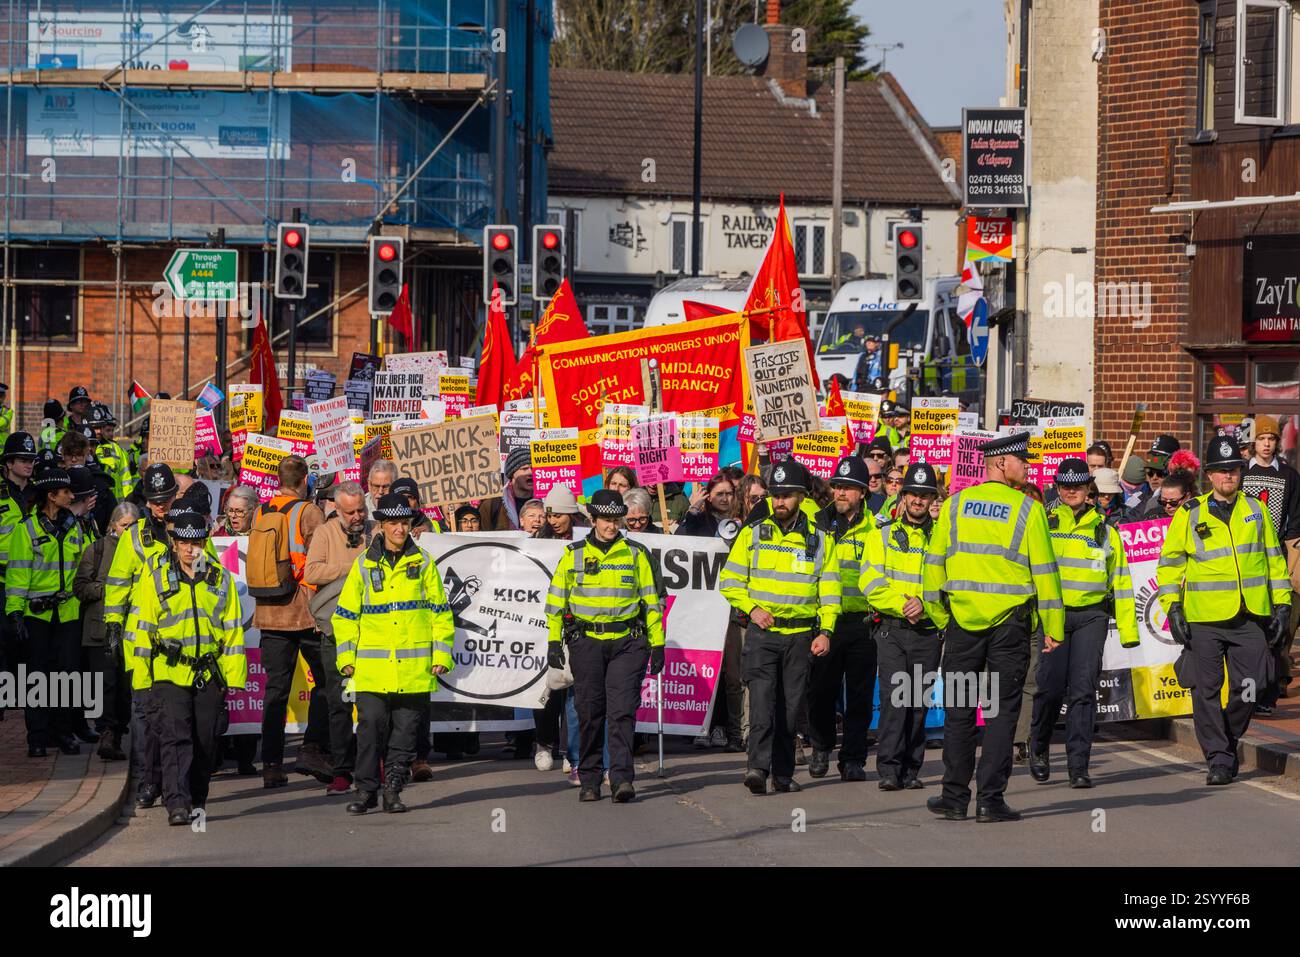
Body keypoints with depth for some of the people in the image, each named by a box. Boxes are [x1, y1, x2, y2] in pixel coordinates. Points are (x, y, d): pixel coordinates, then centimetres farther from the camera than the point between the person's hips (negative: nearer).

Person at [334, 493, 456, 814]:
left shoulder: (423, 562, 7)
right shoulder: (364, 565, 7)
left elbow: (441, 612, 10)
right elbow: (346, 613, 10)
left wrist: (441, 655, 3)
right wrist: (346, 657, 3)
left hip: (414, 665, 1)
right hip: (372, 666, 0)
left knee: (405, 728, 3)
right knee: (371, 725, -7)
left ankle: (393, 788, 12)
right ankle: (366, 789, 3)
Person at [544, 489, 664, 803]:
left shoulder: (635, 554, 8)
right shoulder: (573, 555, 8)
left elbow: (652, 600, 11)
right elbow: (555, 599, 11)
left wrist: (657, 644, 7)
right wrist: (553, 641, 4)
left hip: (627, 643, -1)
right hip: (586, 642, 1)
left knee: (622, 711, -9)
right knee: (590, 713, 4)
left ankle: (621, 778, -13)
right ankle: (589, 781, 12)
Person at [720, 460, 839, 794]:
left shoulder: (818, 540, 8)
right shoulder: (753, 535, 5)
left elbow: (829, 591, 9)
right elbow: (729, 580, 8)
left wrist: (825, 631, -2)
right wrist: (752, 608, -8)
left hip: (801, 636, 2)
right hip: (762, 632, -2)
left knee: (791, 705, 5)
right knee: (762, 698, -16)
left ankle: (782, 773, 13)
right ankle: (758, 766, -24)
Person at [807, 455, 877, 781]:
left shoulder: (874, 529, 5)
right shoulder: (817, 524, 8)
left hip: (861, 621, -1)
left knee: (859, 696, 2)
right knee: (820, 691, 3)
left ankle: (853, 759, 10)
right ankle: (821, 748, 25)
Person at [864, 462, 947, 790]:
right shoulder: (882, 536, 9)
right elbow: (870, 582, -2)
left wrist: (924, 603, -16)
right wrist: (902, 604, -14)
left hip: (929, 632, 1)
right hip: (892, 630, -1)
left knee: (919, 701, 4)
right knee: (895, 694, -14)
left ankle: (910, 770, 11)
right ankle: (888, 769, -15)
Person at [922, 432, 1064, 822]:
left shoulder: (955, 505, 4)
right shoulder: (1027, 509, -5)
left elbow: (934, 564, 6)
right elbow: (1044, 570, -6)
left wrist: (937, 612, 18)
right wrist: (1053, 627, 0)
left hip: (963, 621, 3)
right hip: (1010, 623, -3)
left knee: (959, 711, 10)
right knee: (1002, 712, 3)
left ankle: (955, 797, 11)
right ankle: (990, 799, 0)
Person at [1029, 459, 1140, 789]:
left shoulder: (1105, 531, 13)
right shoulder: (1044, 524, 9)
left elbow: (1120, 580, 15)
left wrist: (1128, 630, 9)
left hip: (1091, 616, 1)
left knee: (1083, 690, -5)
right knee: (1051, 686, -8)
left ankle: (1078, 767, -3)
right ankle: (1038, 748, 18)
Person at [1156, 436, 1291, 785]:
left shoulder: (1255, 510, 11)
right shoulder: (1189, 515, 3)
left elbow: (1274, 558, 16)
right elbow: (1169, 561, 7)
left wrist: (1282, 605, 12)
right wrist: (1172, 607, -1)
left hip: (1251, 618, 2)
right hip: (1205, 618, -2)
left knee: (1247, 688, 0)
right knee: (1207, 690, -2)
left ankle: (1228, 742, 24)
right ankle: (1218, 759, 5)